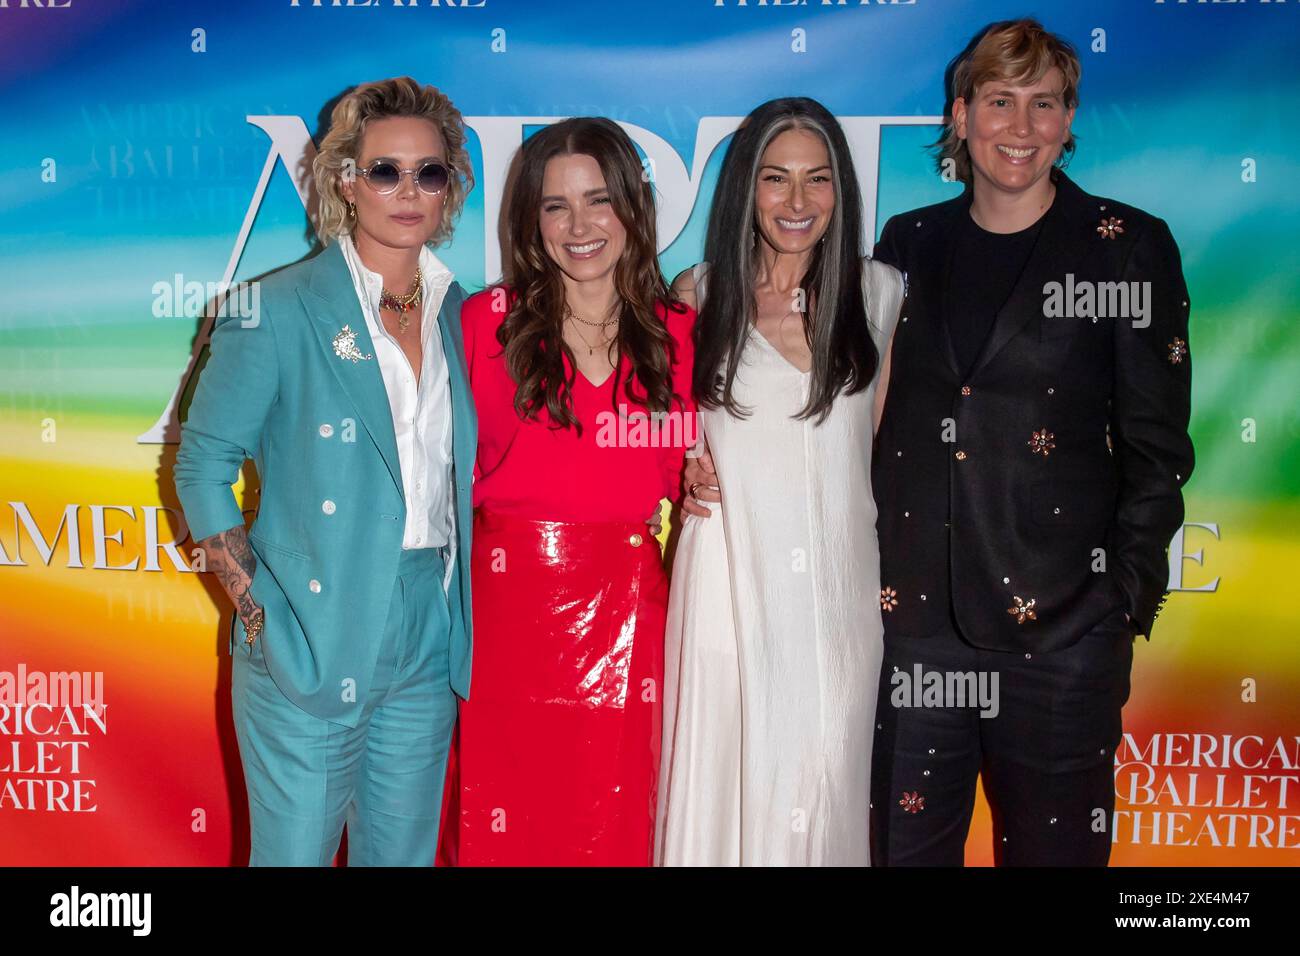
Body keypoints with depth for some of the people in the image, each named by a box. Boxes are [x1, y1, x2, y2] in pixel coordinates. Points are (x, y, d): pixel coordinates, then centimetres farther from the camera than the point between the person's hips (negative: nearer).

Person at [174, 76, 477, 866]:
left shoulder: (461, 314, 6)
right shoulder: (279, 311, -9)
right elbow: (204, 467, -5)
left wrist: (456, 616, 7)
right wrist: (259, 613, -10)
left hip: (430, 644, 5)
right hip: (312, 646, -4)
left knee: (404, 852, 17)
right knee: (294, 851, 7)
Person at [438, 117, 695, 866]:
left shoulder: (678, 332, 6)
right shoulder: (486, 321, -1)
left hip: (626, 610, 2)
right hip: (511, 601, -2)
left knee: (615, 827, 10)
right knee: (506, 823, 7)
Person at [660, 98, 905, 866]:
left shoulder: (879, 292, 4)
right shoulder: (699, 295, 2)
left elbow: (886, 436, 10)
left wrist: (897, 568, 5)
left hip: (841, 585, 1)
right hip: (729, 578, -1)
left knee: (826, 773, 8)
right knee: (727, 779, 4)